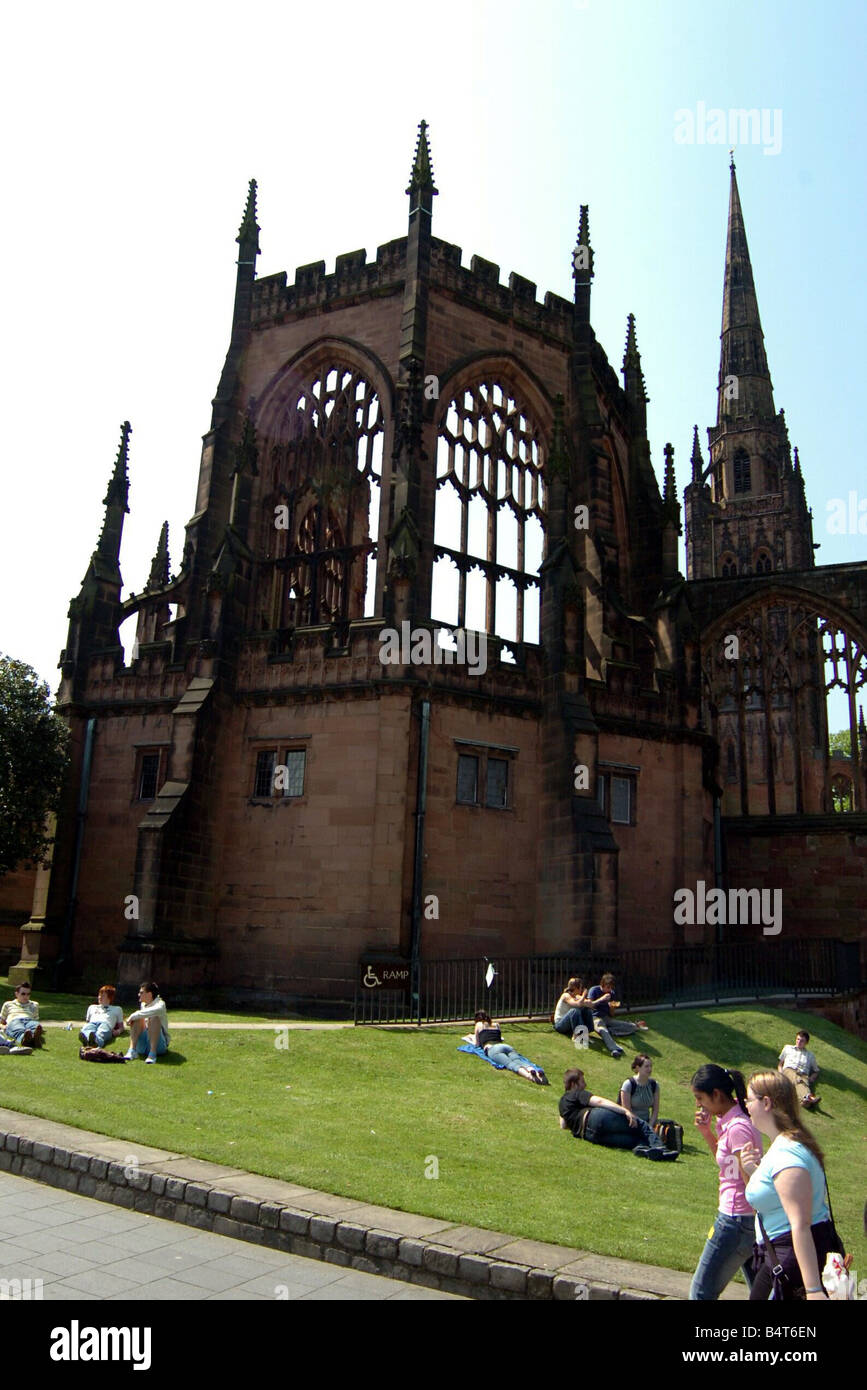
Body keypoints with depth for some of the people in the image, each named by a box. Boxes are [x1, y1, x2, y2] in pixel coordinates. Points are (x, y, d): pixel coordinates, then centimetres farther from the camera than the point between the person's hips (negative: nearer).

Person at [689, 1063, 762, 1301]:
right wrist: (707, 1133, 4)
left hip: (736, 1220, -10)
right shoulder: (730, 1119, 6)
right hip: (748, 1219, 10)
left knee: (701, 1292, 2)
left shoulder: (738, 1128, -22)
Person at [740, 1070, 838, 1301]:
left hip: (795, 1255, -10)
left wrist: (813, 1290, -28)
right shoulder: (788, 1143, 9)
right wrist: (754, 1171, 2)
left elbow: (800, 1225, -27)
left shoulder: (785, 1156, -23)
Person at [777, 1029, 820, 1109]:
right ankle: (808, 1097, -68)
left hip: (803, 1075, 1)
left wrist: (811, 1079, 8)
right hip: (788, 1070, -1)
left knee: (804, 1084, -39)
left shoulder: (810, 1055, 32)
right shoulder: (788, 1048, 32)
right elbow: (780, 1064, 30)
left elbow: (816, 1071, 30)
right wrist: (780, 1074, 8)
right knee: (798, 1081, -40)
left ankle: (805, 1101, -70)